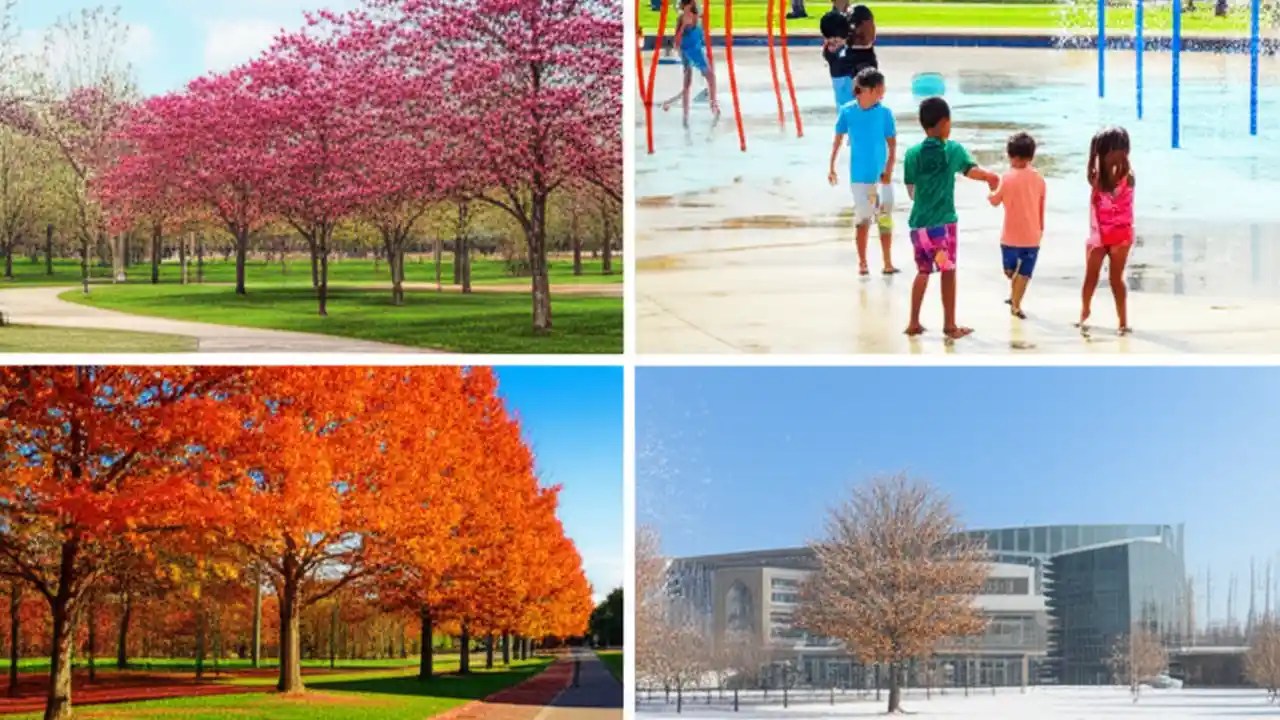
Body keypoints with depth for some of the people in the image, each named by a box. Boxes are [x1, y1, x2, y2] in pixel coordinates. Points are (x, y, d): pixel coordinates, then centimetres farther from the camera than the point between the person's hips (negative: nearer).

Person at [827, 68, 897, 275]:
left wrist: (889, 170, -19)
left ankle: (888, 263, 13)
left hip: (882, 176, 0)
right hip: (859, 176, 0)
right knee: (863, 219, 7)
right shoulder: (847, 111, -6)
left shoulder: (885, 113, -8)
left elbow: (892, 145, -7)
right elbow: (838, 139, 5)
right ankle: (862, 262, 19)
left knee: (885, 219, 4)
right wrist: (832, 167, 5)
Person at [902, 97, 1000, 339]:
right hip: (943, 221, -3)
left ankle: (914, 322, 16)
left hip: (919, 221, 4)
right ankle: (950, 325, 12)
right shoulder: (954, 149, -6)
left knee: (923, 271, 17)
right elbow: (972, 170, -20)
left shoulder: (912, 154, 2)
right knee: (948, 272, 7)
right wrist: (991, 177, -1)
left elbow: (911, 190, 7)